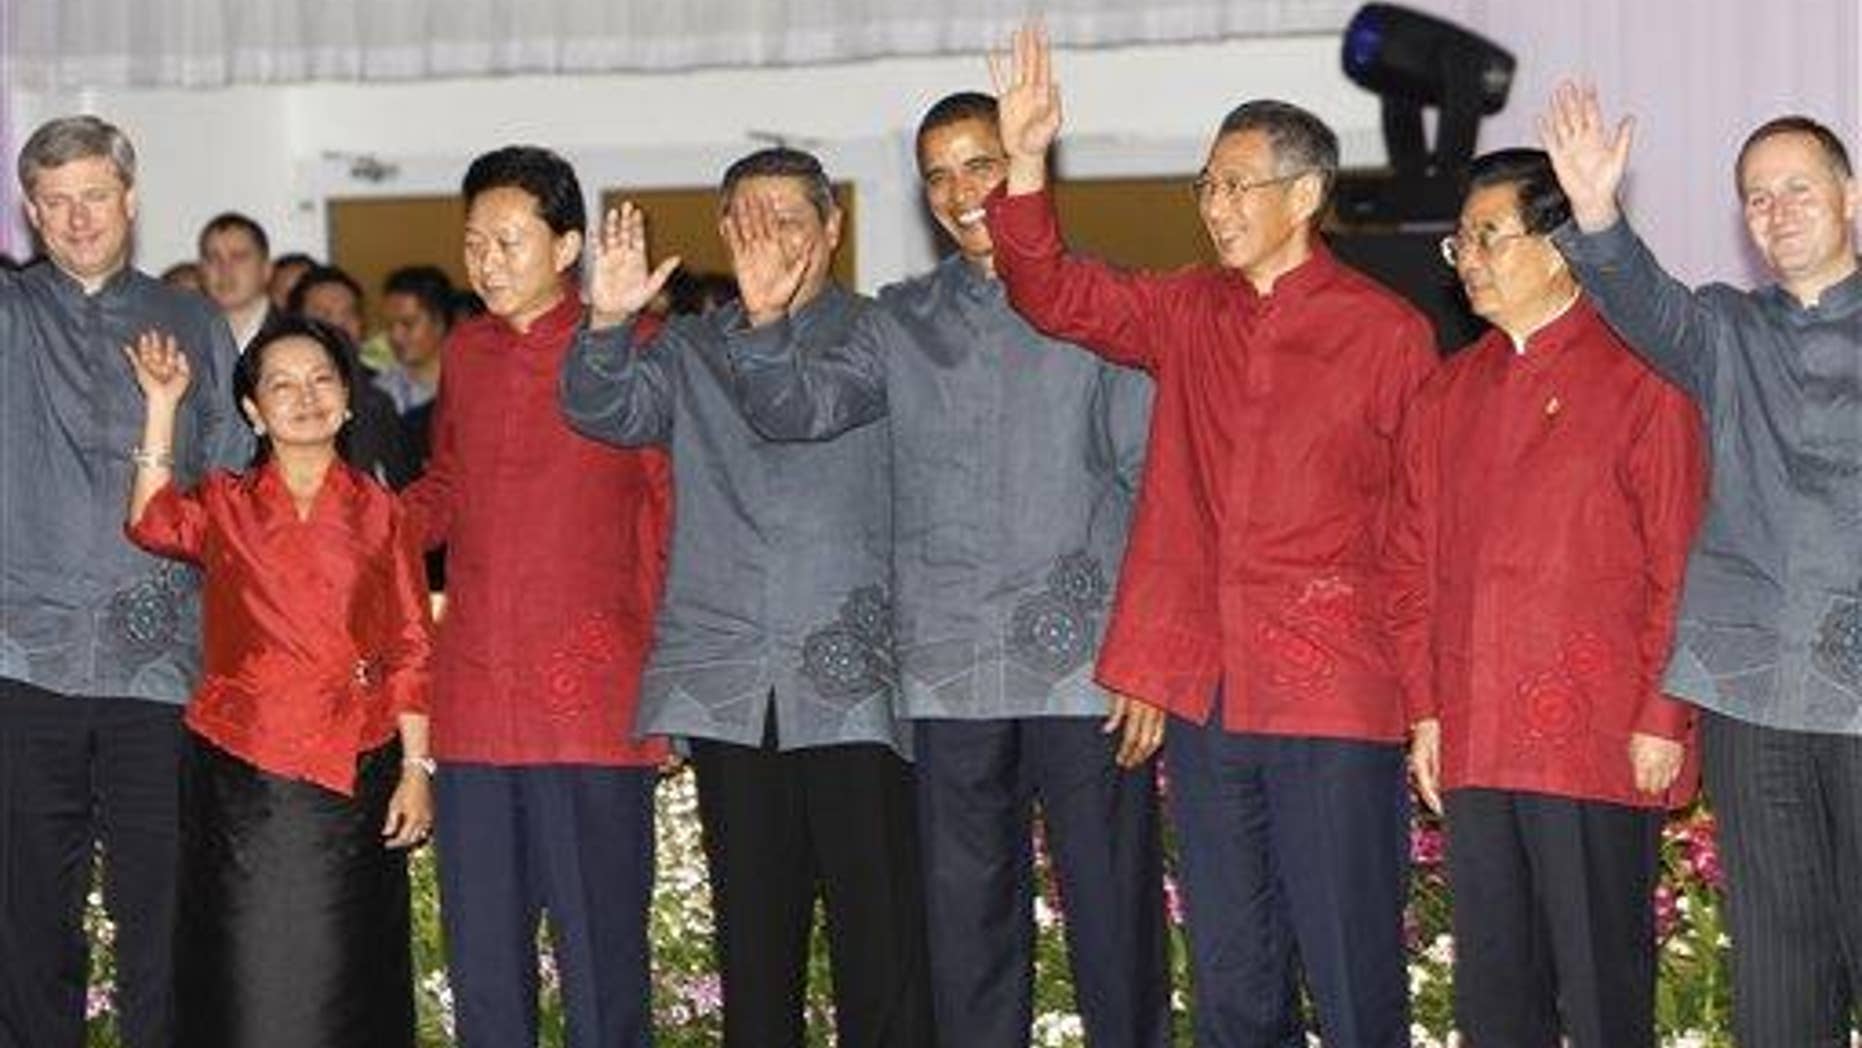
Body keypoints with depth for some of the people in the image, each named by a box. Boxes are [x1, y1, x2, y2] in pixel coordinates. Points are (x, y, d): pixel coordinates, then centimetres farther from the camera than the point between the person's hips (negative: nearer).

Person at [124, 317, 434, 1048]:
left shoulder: (378, 514, 7)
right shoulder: (223, 506, 10)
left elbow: (411, 652, 5)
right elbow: (154, 525, -12)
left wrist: (416, 769, -3)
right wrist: (161, 405, -13)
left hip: (351, 775, 0)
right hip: (239, 775, 0)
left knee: (341, 988, 2)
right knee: (245, 983, 1)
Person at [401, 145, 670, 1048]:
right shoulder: (465, 353, 14)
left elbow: (674, 510, 0)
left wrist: (664, 672, -5)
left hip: (591, 702, -5)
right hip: (473, 697, 5)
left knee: (600, 948, -1)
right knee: (481, 953, 10)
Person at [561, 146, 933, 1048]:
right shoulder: (691, 351, 16)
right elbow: (605, 411, -1)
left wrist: (768, 316, -25)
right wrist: (609, 320, -19)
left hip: (850, 681, -3)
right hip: (727, 681, 3)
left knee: (879, 931, -6)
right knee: (753, 932, 7)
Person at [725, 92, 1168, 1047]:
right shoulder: (904, 322, 15)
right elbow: (797, 408, 3)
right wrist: (763, 318, -16)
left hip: (1086, 670, -3)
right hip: (950, 677, 3)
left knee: (1114, 919, 0)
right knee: (967, 929, 8)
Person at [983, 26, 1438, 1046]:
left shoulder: (1387, 332, -2)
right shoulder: (1188, 313, 12)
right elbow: (1059, 298, 4)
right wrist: (1026, 167, -11)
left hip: (1333, 692, -5)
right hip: (1204, 687, 5)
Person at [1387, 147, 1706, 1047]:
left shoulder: (1640, 380, -3)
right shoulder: (1447, 395, 15)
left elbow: (1681, 561, -6)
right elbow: (1413, 562, 16)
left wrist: (1663, 720, -11)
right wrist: (1425, 710, 9)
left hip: (1598, 739, -6)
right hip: (1471, 744, 6)